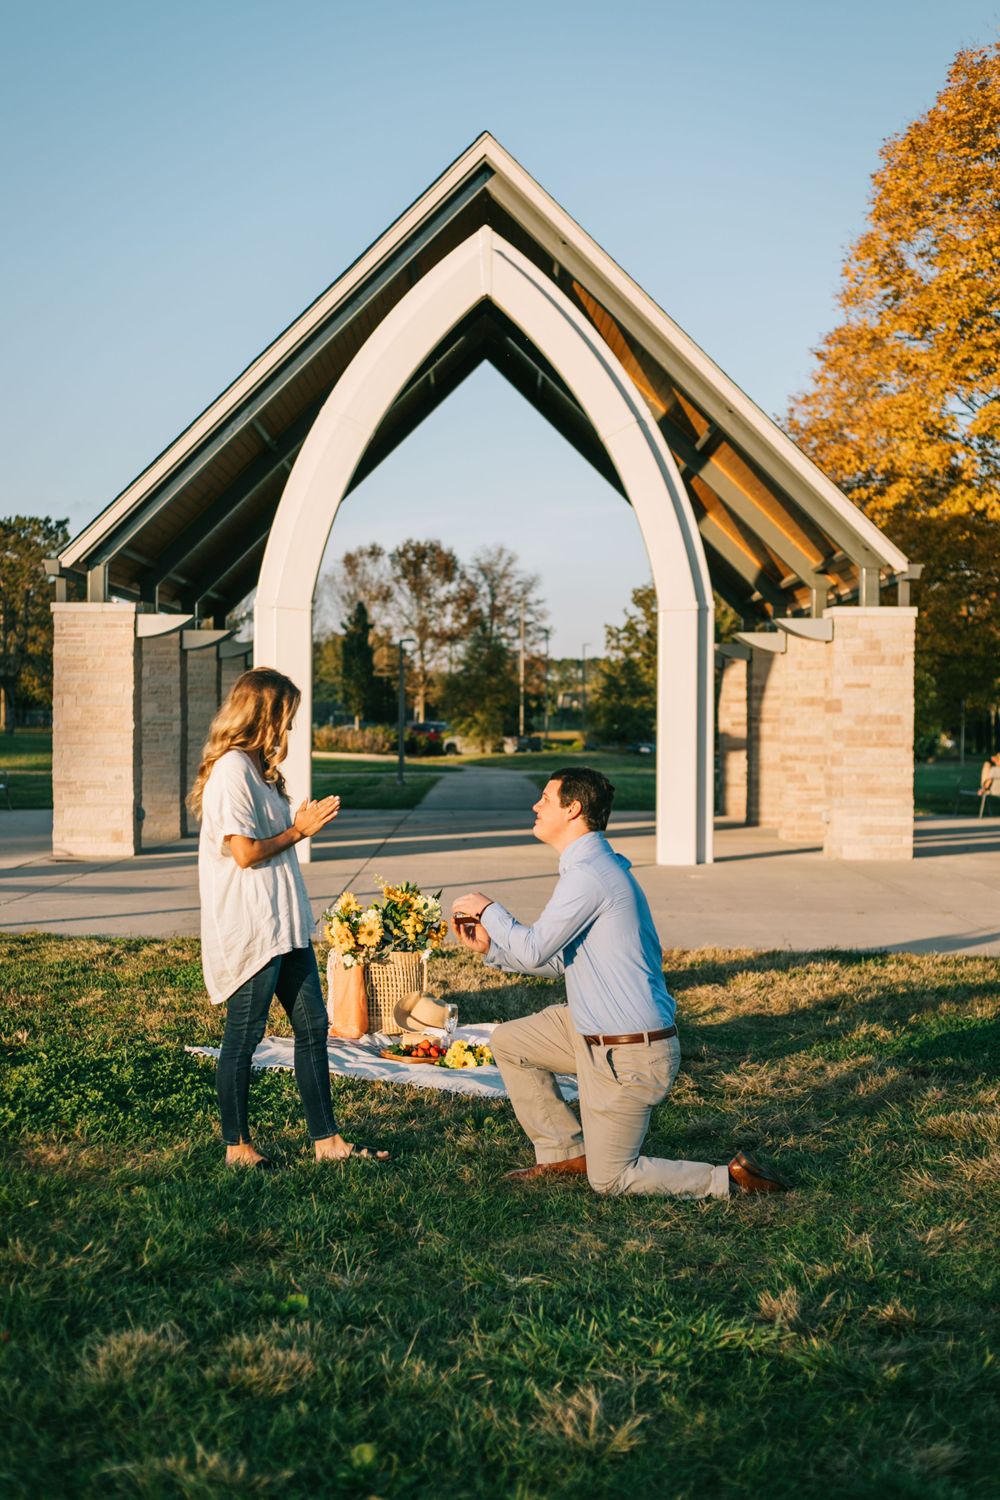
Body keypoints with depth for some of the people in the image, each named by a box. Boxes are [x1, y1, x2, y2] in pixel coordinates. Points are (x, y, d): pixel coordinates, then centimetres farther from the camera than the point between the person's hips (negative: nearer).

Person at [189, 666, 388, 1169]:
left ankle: (326, 1140, 17)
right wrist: (299, 831, -9)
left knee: (312, 1026, 10)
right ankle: (237, 1145, 17)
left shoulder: (257, 769, 16)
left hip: (283, 923, 10)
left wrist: (304, 824, 8)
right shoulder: (231, 770, -16)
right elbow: (245, 852, -19)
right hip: (249, 928, -10)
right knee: (244, 1034, 3)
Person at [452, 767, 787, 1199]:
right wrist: (489, 947, 12)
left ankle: (730, 1179, 8)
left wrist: (488, 909, -4)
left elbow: (533, 950, -20)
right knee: (508, 1042, 18)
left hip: (629, 1056, -10)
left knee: (610, 1179, 3)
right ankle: (565, 1152, 24)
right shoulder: (592, 864, 11)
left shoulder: (588, 872, -22)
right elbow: (560, 957, 16)